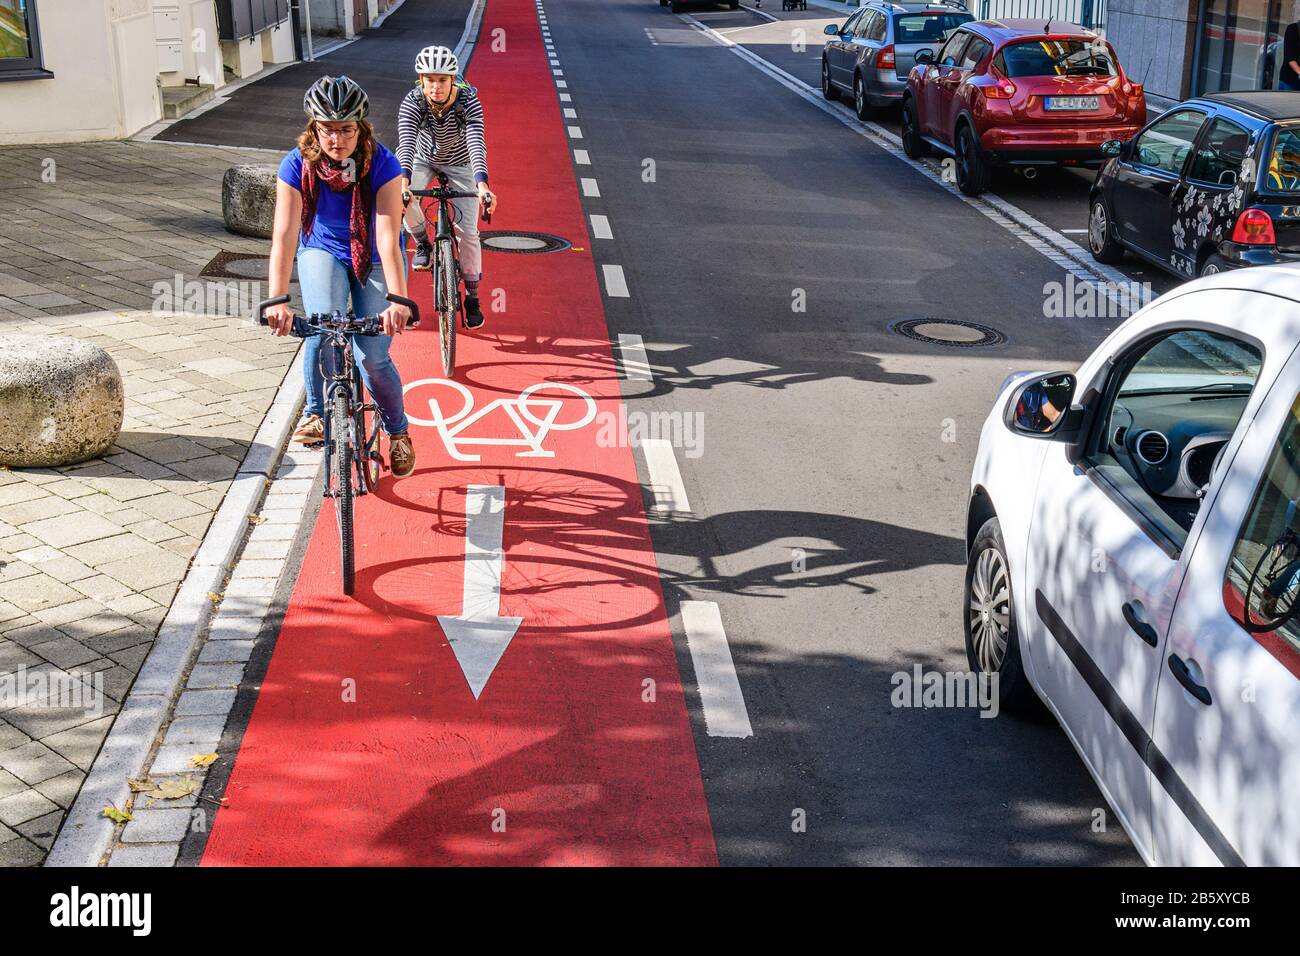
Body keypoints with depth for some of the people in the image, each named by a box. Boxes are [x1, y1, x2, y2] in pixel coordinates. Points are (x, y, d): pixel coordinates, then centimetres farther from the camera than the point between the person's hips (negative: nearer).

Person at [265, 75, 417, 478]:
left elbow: (388, 240, -35)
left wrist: (398, 301, -47)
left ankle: (397, 430, 16)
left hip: (373, 260, -1)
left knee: (373, 358, -12)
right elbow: (284, 236, -30)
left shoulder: (383, 165, -28)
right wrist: (277, 301, -41)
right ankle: (316, 412, 0)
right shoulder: (297, 165, -24)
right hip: (323, 252, 1)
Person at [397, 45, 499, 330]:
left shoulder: (468, 103, -32)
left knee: (468, 231, -6)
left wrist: (482, 185, -63)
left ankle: (472, 297, 11)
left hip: (460, 164, -1)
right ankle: (422, 244, -2)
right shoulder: (412, 103, -29)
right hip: (425, 159, 1)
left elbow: (476, 144, -45)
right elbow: (406, 143, -43)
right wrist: (403, 180, -62)